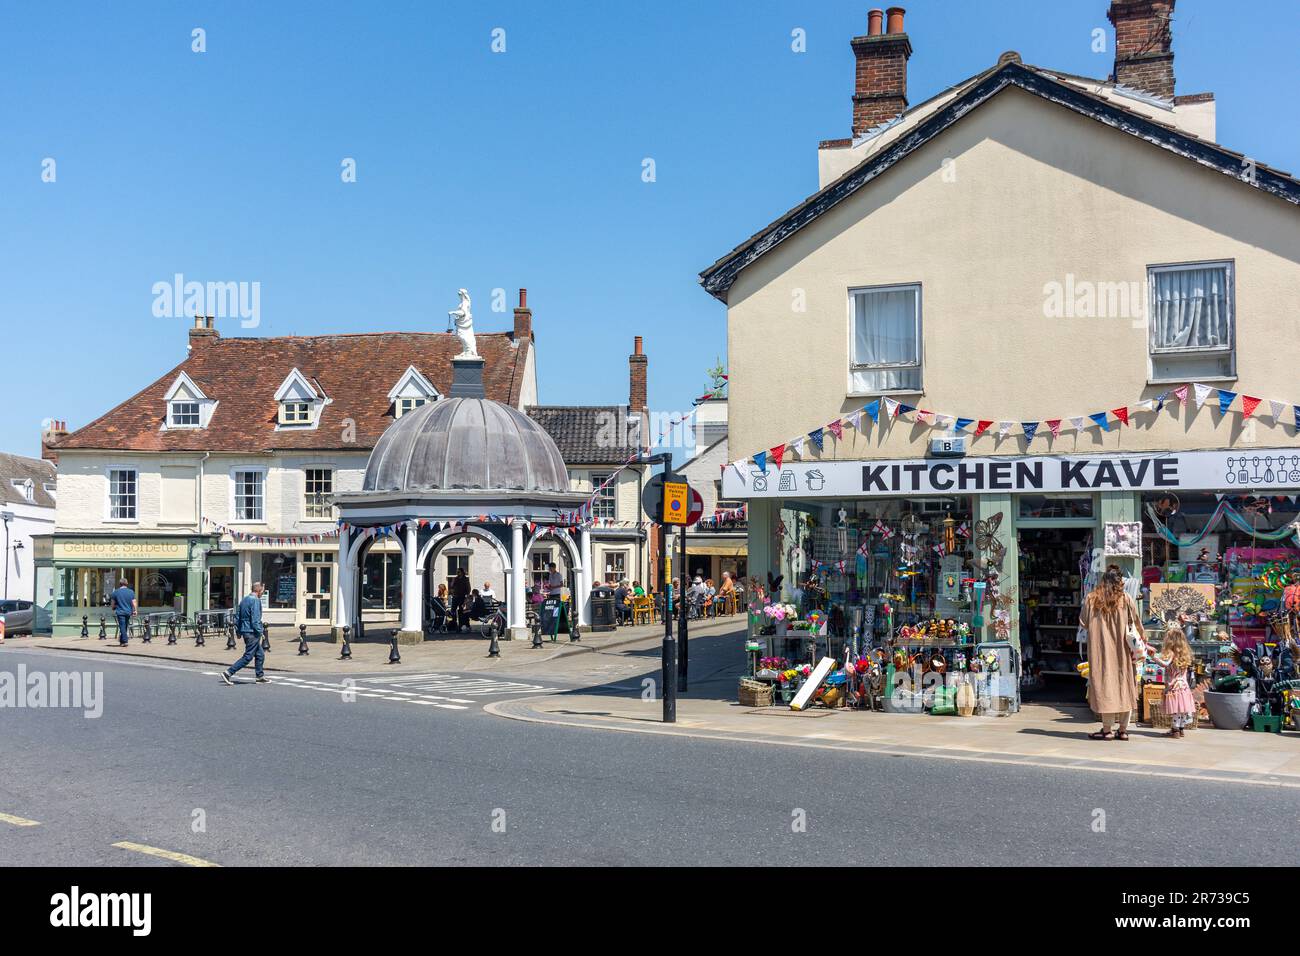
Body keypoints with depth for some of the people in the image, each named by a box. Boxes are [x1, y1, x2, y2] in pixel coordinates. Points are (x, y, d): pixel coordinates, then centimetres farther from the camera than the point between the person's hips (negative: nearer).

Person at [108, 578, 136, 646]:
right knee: (126, 627, 16)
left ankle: (124, 641, -13)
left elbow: (112, 603, 4)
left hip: (120, 612, -3)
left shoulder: (116, 592, -3)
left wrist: (113, 609, 22)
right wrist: (135, 610, 9)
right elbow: (134, 603, -1)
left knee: (122, 627, -4)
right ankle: (122, 640, 24)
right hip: (128, 612, 3)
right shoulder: (131, 592, 1)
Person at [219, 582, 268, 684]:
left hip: (244, 631, 10)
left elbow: (237, 616, 17)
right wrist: (260, 631, -15)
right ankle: (228, 672, -8)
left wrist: (238, 631, 20)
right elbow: (255, 618, -20)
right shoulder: (256, 600, -14)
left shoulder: (244, 600, 14)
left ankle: (260, 677, 18)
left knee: (260, 655, 15)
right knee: (248, 657, -5)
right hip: (252, 632, -10)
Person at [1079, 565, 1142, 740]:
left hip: (1100, 649, -1)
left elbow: (1083, 623, 3)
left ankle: (1107, 730, 1)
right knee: (1124, 685, 9)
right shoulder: (1125, 599, -2)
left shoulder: (1091, 599, -3)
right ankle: (1123, 729, 10)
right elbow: (1138, 625, 5)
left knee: (1104, 682, 2)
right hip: (1122, 651, 1)